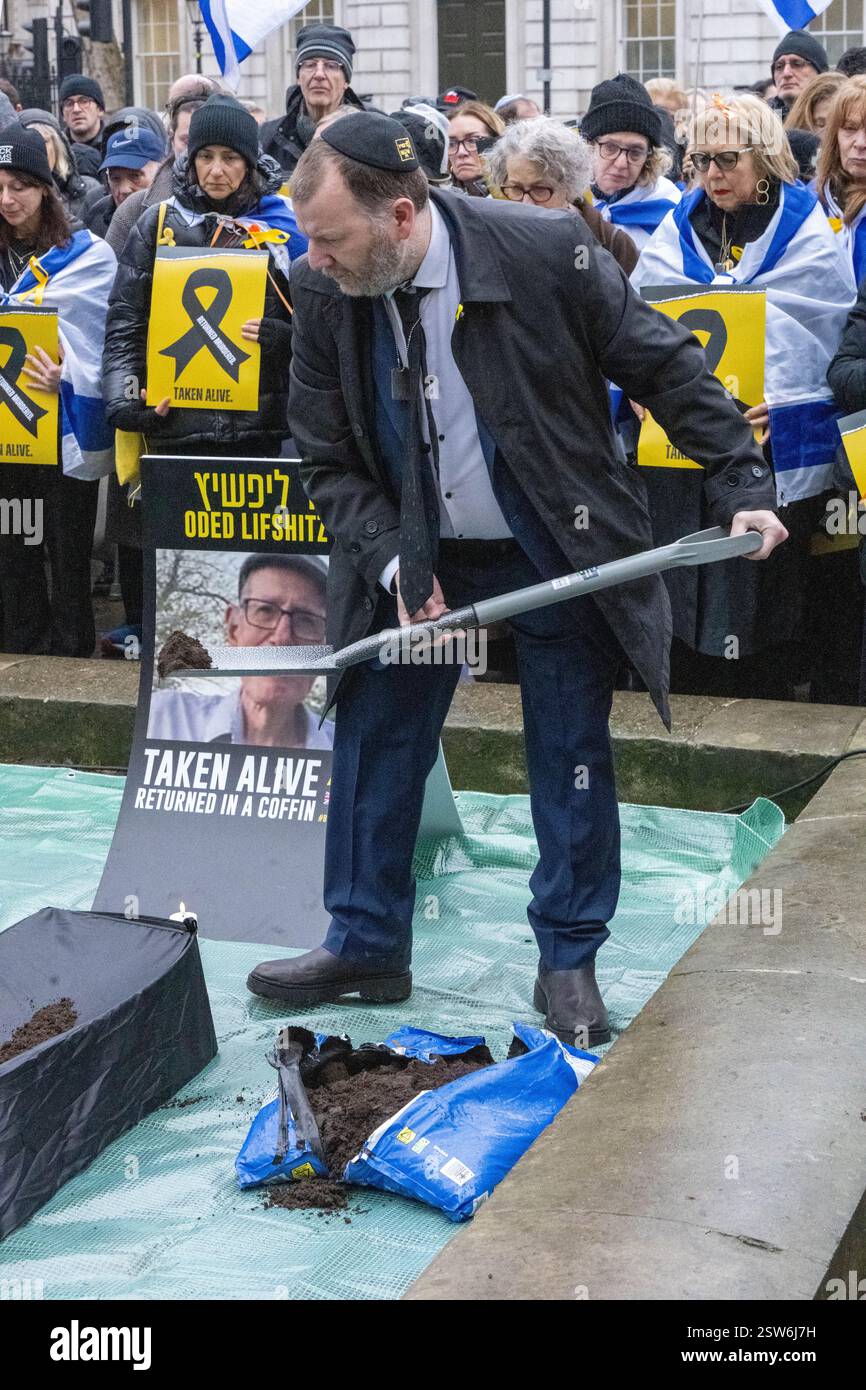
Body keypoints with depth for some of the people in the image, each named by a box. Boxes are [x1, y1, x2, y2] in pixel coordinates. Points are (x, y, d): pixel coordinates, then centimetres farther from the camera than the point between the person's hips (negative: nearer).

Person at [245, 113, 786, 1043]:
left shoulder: (546, 252, -22)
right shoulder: (321, 292, -12)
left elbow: (668, 369, -11)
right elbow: (328, 459, -3)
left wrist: (740, 487, -15)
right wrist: (393, 566, -15)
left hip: (556, 553, -3)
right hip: (413, 558, 3)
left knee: (571, 762, 5)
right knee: (374, 743, 7)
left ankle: (568, 961, 21)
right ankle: (367, 946, 24)